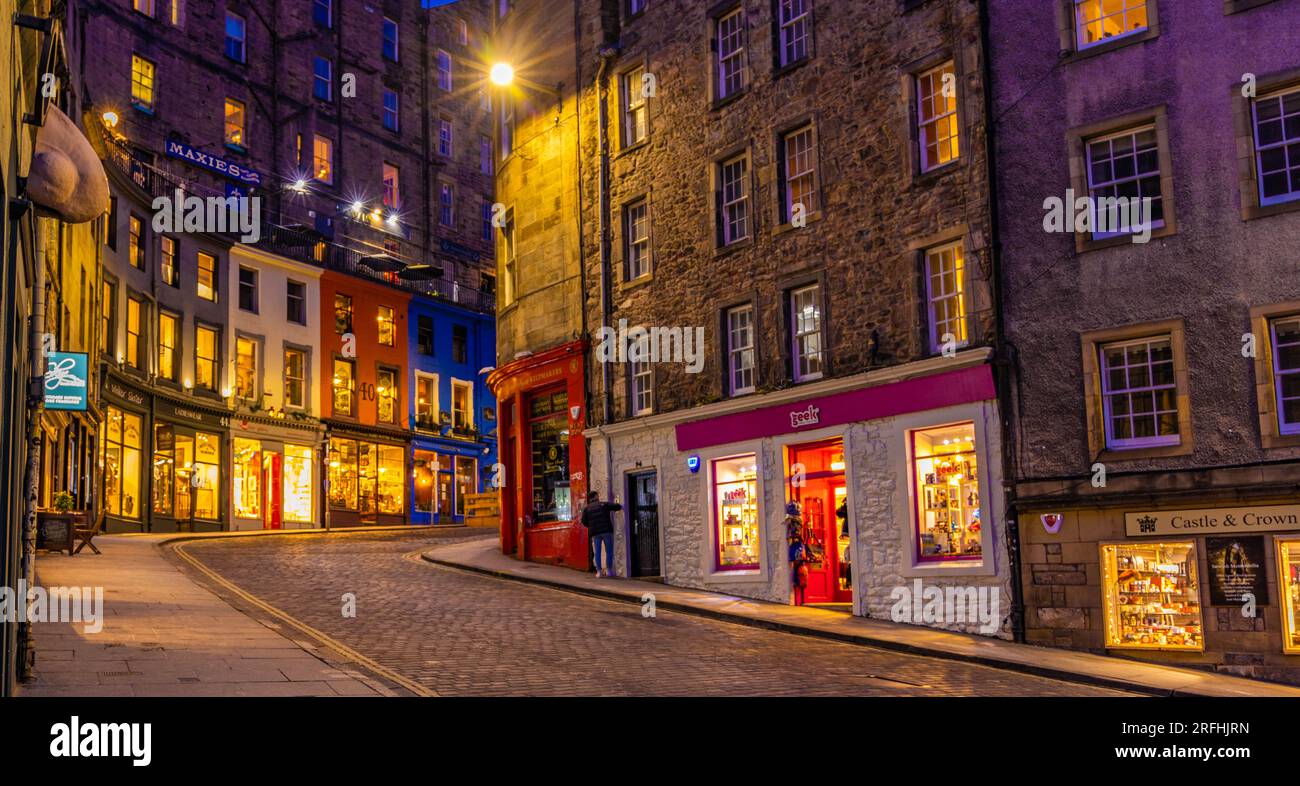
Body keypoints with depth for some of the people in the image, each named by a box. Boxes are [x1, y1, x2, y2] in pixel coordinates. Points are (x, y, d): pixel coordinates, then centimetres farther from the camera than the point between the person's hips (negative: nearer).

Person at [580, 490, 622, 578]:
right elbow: (616, 506, -1)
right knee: (609, 551, 6)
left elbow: (584, 522, 4)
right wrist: (621, 507, 22)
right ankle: (609, 570, 6)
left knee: (597, 552, 5)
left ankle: (599, 571, 1)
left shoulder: (586, 509, 9)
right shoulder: (604, 504, 6)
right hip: (607, 530, -1)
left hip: (595, 533, 1)